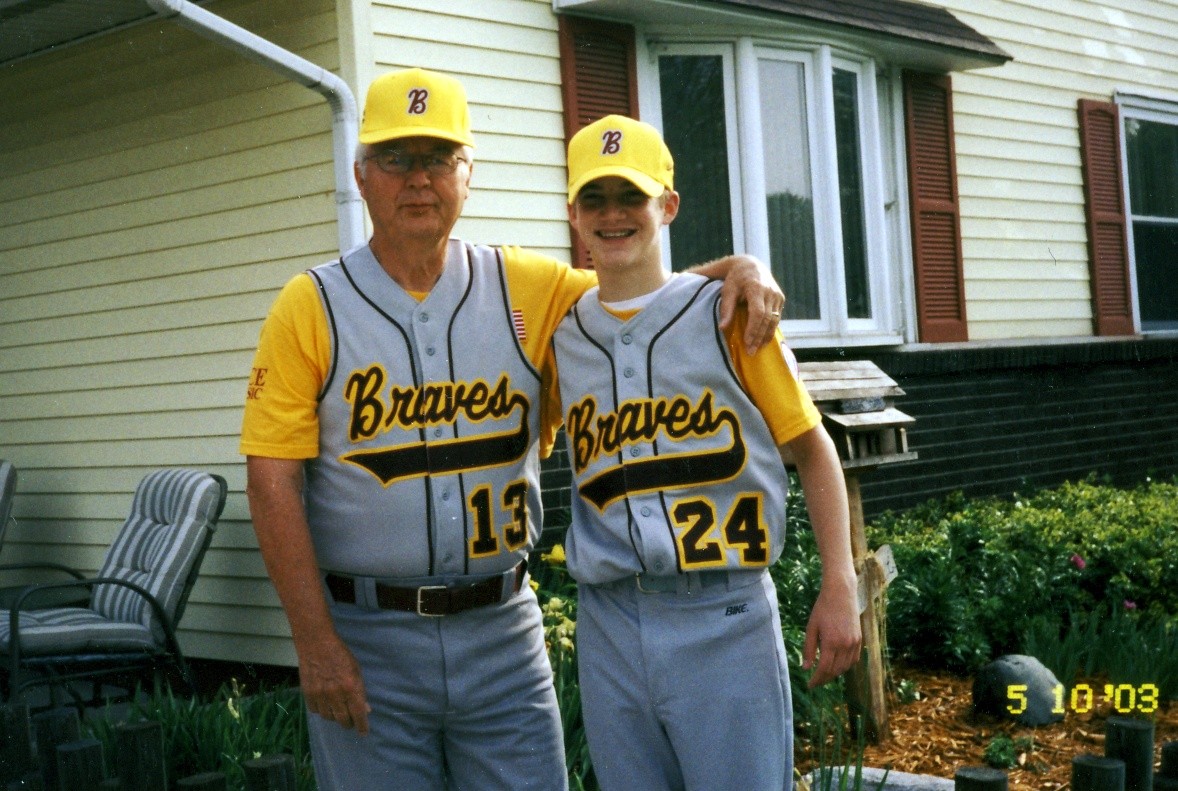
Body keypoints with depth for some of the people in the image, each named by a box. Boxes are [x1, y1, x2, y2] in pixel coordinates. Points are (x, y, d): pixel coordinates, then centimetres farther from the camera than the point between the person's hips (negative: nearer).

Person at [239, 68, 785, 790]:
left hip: (502, 629, 2)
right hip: (365, 635, -2)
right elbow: (273, 482, -6)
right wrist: (316, 644, -12)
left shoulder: (527, 289, 5)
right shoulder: (312, 308, -2)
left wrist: (739, 268, -7)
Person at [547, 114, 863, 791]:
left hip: (725, 618, -3)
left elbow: (811, 448, 1)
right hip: (609, 626, 3)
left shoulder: (727, 311, -1)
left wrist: (840, 587, -6)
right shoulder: (561, 334, 9)